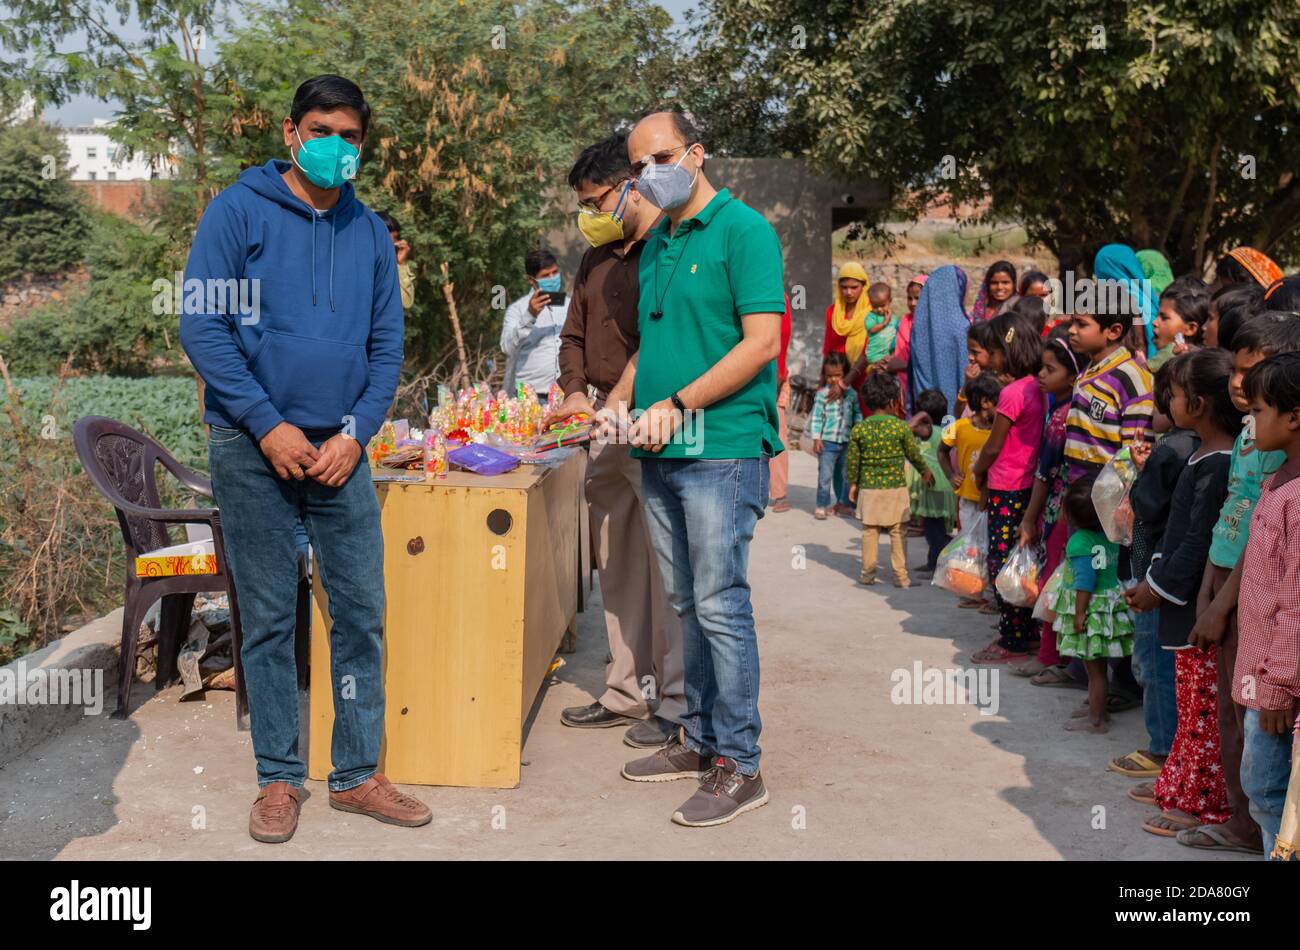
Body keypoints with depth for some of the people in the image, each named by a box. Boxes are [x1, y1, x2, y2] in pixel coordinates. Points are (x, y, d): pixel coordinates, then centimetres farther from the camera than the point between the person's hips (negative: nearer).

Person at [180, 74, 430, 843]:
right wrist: (268, 424, -13)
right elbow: (201, 327, -8)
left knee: (363, 612, 4)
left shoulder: (369, 232, 10)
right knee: (269, 619, 4)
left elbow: (387, 345, 10)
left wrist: (356, 433, -4)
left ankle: (358, 774, 18)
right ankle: (279, 779, 18)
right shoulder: (239, 211, -2)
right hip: (254, 448, -3)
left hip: (340, 450, 4)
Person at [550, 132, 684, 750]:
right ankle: (627, 693, 21)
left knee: (667, 564, -5)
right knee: (615, 565, 11)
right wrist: (576, 392, 5)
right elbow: (574, 335, 23)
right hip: (605, 424, 8)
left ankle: (676, 701, 5)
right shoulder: (596, 258, 18)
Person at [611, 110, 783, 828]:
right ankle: (699, 738, 26)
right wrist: (619, 402, 8)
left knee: (720, 606, -5)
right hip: (660, 454, 8)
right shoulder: (656, 243, 18)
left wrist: (676, 405, -16)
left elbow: (762, 342, -14)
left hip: (721, 450, -8)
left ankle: (738, 765, 4)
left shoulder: (742, 230, -6)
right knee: (687, 604, 14)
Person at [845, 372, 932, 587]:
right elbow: (914, 454, 3)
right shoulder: (901, 427, -9)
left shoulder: (859, 429, -3)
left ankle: (868, 573, 15)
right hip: (896, 488, -2)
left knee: (869, 531, 10)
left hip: (869, 489, 2)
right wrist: (925, 471, 22)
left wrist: (853, 483, 16)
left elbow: (852, 460, 1)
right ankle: (900, 575, 9)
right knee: (898, 533, 6)